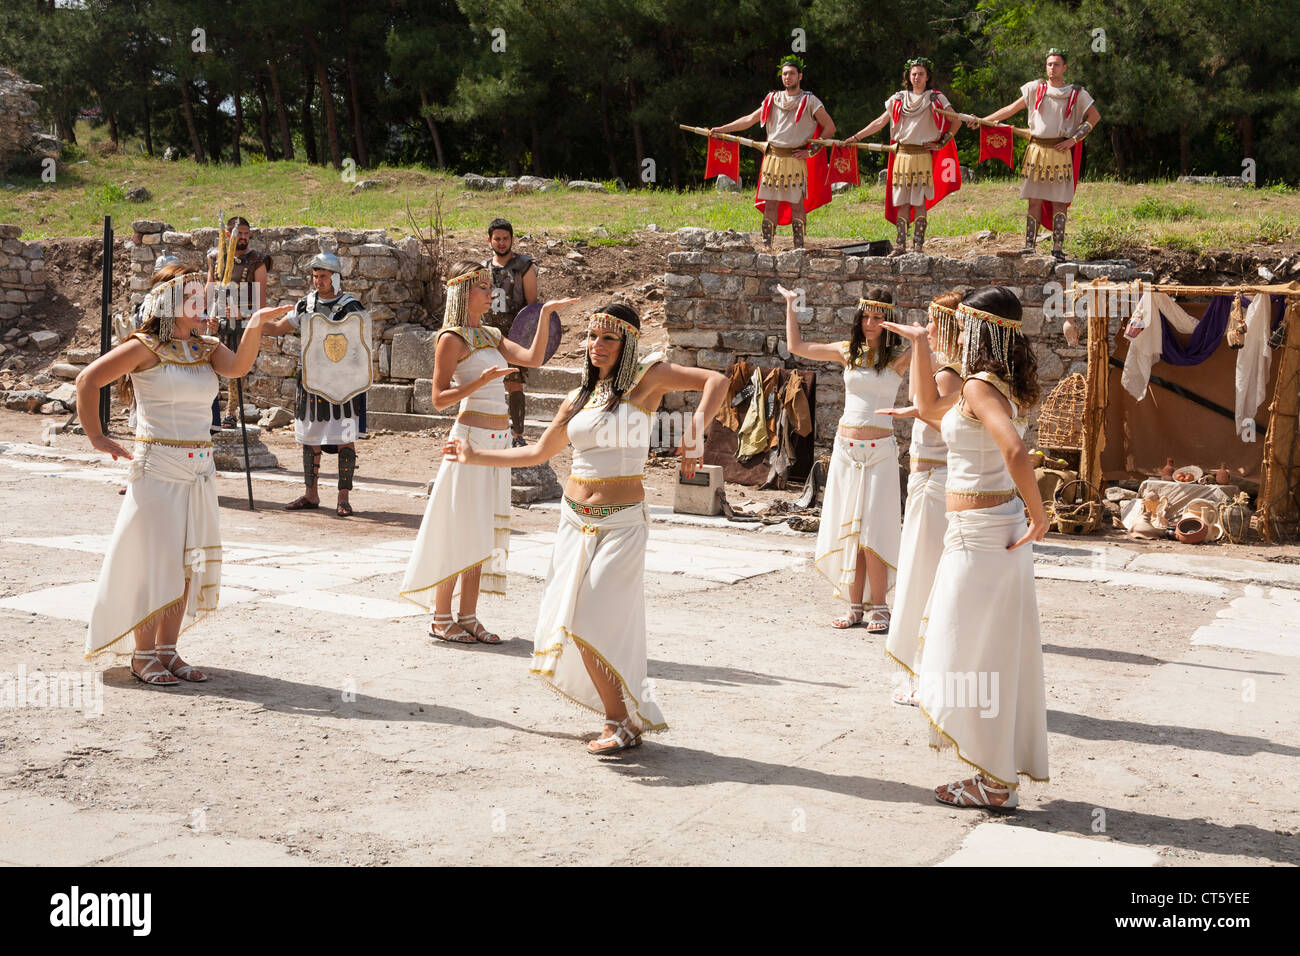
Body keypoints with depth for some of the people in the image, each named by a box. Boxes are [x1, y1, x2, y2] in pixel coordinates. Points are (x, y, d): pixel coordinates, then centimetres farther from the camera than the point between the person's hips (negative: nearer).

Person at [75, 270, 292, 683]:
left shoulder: (206, 348, 9)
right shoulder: (146, 347, -6)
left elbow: (238, 367, -11)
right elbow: (88, 379, -7)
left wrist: (256, 324, -25)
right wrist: (96, 437, -6)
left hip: (199, 470, 6)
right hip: (157, 467, -6)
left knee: (188, 563, 8)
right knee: (156, 560, -2)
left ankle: (167, 650, 18)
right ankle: (143, 654, 9)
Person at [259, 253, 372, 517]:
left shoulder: (354, 310, -2)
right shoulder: (305, 307, 7)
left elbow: (365, 348, 4)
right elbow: (276, 328, 12)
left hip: (346, 386, -3)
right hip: (313, 384, 3)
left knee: (345, 440, -5)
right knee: (310, 440, 7)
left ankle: (344, 497, 0)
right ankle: (311, 494, 18)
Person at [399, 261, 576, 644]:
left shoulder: (490, 335, 16)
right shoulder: (452, 338, -6)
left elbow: (533, 358, 8)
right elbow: (439, 398, -10)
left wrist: (545, 314, 3)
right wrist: (480, 381, -22)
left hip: (497, 440, 8)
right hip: (472, 436, -8)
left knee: (483, 533, 9)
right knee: (461, 530, -4)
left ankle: (468, 617, 15)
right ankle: (441, 619, 5)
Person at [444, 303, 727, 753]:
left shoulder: (646, 378, -4)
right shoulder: (578, 398, 12)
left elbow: (716, 380, -14)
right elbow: (538, 453, 22)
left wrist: (695, 432, -26)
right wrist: (475, 457, 23)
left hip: (622, 522, -6)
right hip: (576, 519, 6)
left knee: (592, 625, -12)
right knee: (567, 624, 4)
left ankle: (622, 723, 6)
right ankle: (626, 715, 20)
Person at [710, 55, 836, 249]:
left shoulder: (809, 101, 1)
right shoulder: (772, 100, 14)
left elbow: (830, 127, 2)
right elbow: (749, 119, 19)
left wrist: (811, 151, -5)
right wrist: (722, 129, 14)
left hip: (795, 159, -4)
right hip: (772, 158, 4)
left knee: (797, 204, -5)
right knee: (770, 204, 3)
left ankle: (798, 247, -1)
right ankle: (766, 246, 5)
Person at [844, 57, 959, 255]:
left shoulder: (936, 98, 5)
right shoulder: (899, 99, 13)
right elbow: (880, 122, 14)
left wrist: (942, 143, -1)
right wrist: (856, 138, 9)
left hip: (923, 156, -3)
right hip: (902, 155, 3)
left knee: (920, 202, -5)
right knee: (901, 203, 2)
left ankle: (918, 246, -2)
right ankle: (900, 245, 5)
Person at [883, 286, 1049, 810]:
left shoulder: (980, 387, -18)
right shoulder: (999, 386, 11)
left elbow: (1016, 452, -34)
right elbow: (931, 410, 23)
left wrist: (1037, 513, -23)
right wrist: (920, 344, 21)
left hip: (979, 534, -10)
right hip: (998, 529, 10)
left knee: (975, 653, 1)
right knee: (998, 654, 15)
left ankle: (994, 782, 10)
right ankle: (1000, 773, 24)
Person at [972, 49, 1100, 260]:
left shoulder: (1076, 93, 5)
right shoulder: (1035, 89, 9)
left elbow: (1094, 117, 9)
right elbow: (1012, 109, 10)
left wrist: (1073, 139, -2)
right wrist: (982, 120, 4)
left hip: (1060, 152, -1)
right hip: (1036, 149, 1)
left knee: (1059, 201, -2)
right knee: (1034, 200, 1)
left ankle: (1058, 247, 0)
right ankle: (1029, 245, 3)